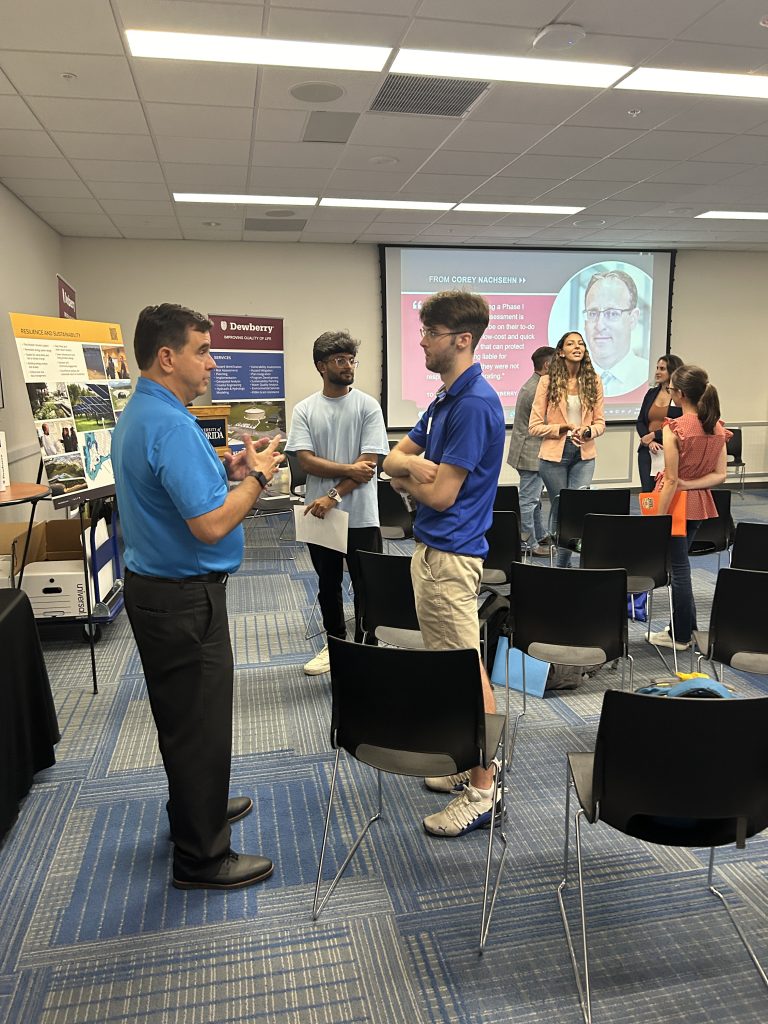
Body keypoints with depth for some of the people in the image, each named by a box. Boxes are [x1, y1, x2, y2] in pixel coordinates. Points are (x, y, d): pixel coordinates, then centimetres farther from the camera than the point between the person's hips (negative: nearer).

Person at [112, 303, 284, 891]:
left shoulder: (138, 416, 10)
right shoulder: (171, 425, -24)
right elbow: (210, 525, -28)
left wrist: (228, 469, 6)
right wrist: (258, 476, -14)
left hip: (156, 587, 11)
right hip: (184, 598, -11)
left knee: (184, 714, 24)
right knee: (199, 721, 3)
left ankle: (196, 807, 43)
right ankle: (202, 858, 19)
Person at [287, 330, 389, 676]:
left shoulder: (368, 406, -3)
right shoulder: (305, 410, 3)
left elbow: (369, 462, -12)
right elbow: (306, 461, -7)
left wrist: (333, 496, -18)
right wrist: (349, 469, -17)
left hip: (361, 515, -3)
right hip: (319, 515, 3)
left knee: (365, 587, 5)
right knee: (328, 585, 16)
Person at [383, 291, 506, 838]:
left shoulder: (476, 404, -18)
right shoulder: (446, 399, 13)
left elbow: (440, 494, -20)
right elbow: (393, 458, 13)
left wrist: (408, 471, 0)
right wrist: (414, 465, -10)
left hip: (451, 555, -10)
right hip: (431, 548, 10)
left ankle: (482, 792, 12)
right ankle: (469, 765, 33)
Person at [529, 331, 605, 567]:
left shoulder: (593, 381, 5)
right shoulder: (547, 382, -3)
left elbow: (600, 422, 10)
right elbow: (534, 426, -4)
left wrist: (588, 430, -11)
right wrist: (562, 429, -16)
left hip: (584, 455, 2)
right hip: (554, 455, -2)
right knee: (559, 509, 8)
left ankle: (564, 564, 3)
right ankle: (559, 561, 24)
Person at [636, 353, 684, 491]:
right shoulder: (651, 393, 12)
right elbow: (640, 422, 10)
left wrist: (653, 435, -11)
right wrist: (650, 442, -6)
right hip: (647, 451, 5)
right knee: (647, 491, 4)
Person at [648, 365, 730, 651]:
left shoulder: (674, 428, -20)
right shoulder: (718, 427, 1)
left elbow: (671, 480, -20)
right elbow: (720, 474, -1)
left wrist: (657, 518, -15)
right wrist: (690, 483, -8)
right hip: (700, 503, 7)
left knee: (679, 568, 4)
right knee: (679, 564, 20)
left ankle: (680, 636, 17)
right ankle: (685, 626, 30)